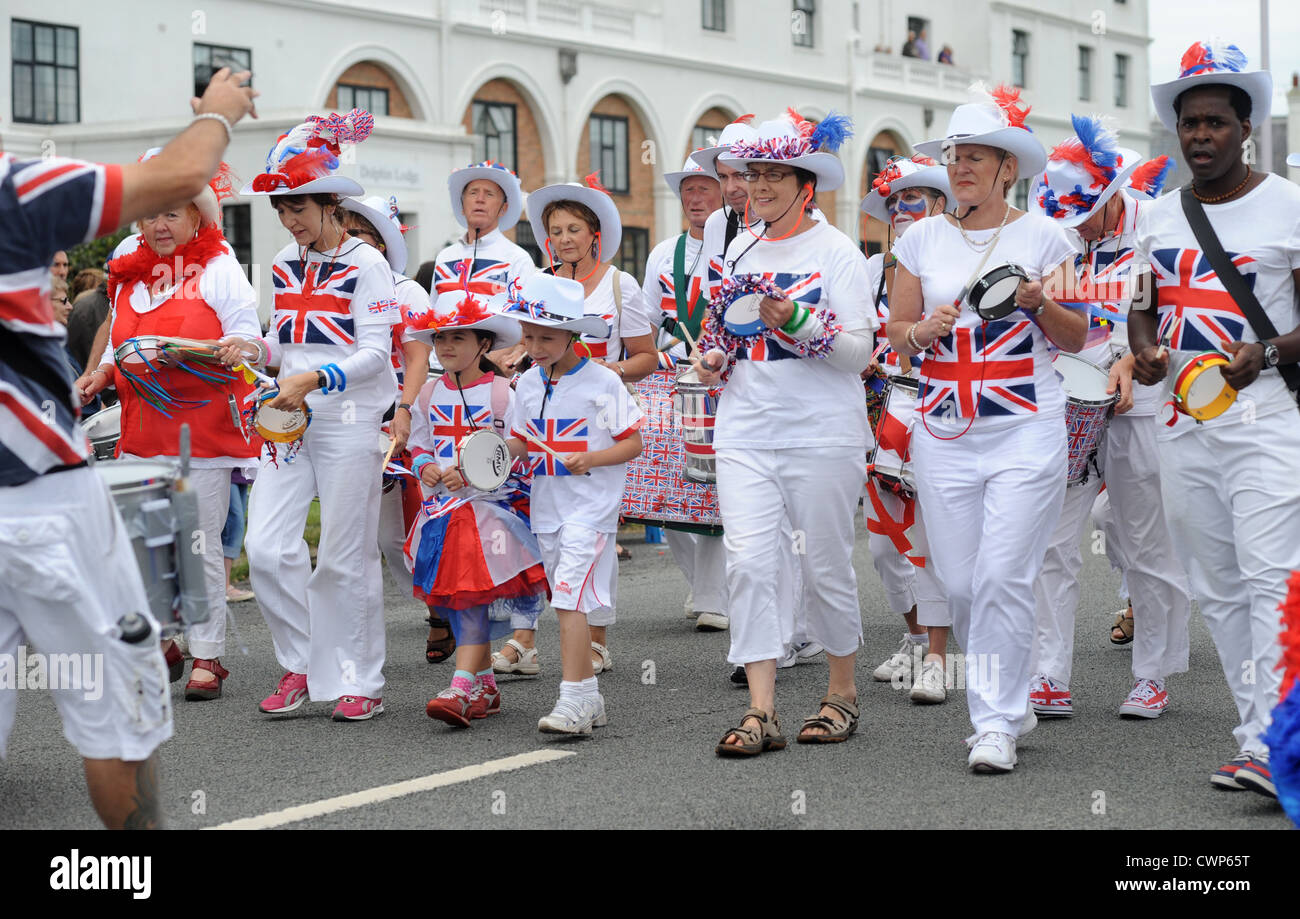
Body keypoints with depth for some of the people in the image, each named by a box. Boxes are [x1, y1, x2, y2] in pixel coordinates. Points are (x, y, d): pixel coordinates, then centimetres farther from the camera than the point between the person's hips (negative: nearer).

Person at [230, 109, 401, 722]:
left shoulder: (367, 265, -6)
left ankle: (360, 681, 12)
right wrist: (255, 349, -2)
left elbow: (375, 354, -13)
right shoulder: (286, 264, 13)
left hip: (348, 423, -6)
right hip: (289, 420, 6)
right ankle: (301, 665, 13)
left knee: (346, 556, 0)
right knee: (266, 547, -3)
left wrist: (314, 381, -26)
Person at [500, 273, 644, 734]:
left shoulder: (603, 382, -8)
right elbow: (520, 440, 17)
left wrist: (592, 458, -21)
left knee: (570, 597, -16)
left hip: (590, 504, -7)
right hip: (546, 506, 7)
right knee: (568, 601, 11)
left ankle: (573, 700, -16)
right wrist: (500, 453, -5)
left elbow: (633, 442, -5)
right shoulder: (528, 384, 9)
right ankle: (589, 699, 20)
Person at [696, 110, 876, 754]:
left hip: (821, 430, -4)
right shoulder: (740, 249, 14)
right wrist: (713, 359, 6)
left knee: (825, 564, 3)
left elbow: (860, 351, -8)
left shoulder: (835, 251, -2)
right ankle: (761, 710, -8)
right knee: (748, 559, -8)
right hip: (745, 430, 4)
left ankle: (842, 690, 23)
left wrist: (795, 322, -21)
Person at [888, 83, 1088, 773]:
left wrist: (1040, 303, -11)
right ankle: (1006, 699, 22)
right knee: (959, 582, 3)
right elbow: (895, 333, 13)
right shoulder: (922, 238, 9)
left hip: (1026, 429, -3)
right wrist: (926, 330, -9)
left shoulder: (1042, 236, 3)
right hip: (944, 432, 3)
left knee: (1003, 577, -11)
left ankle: (997, 723, -2)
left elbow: (1076, 340, 7)